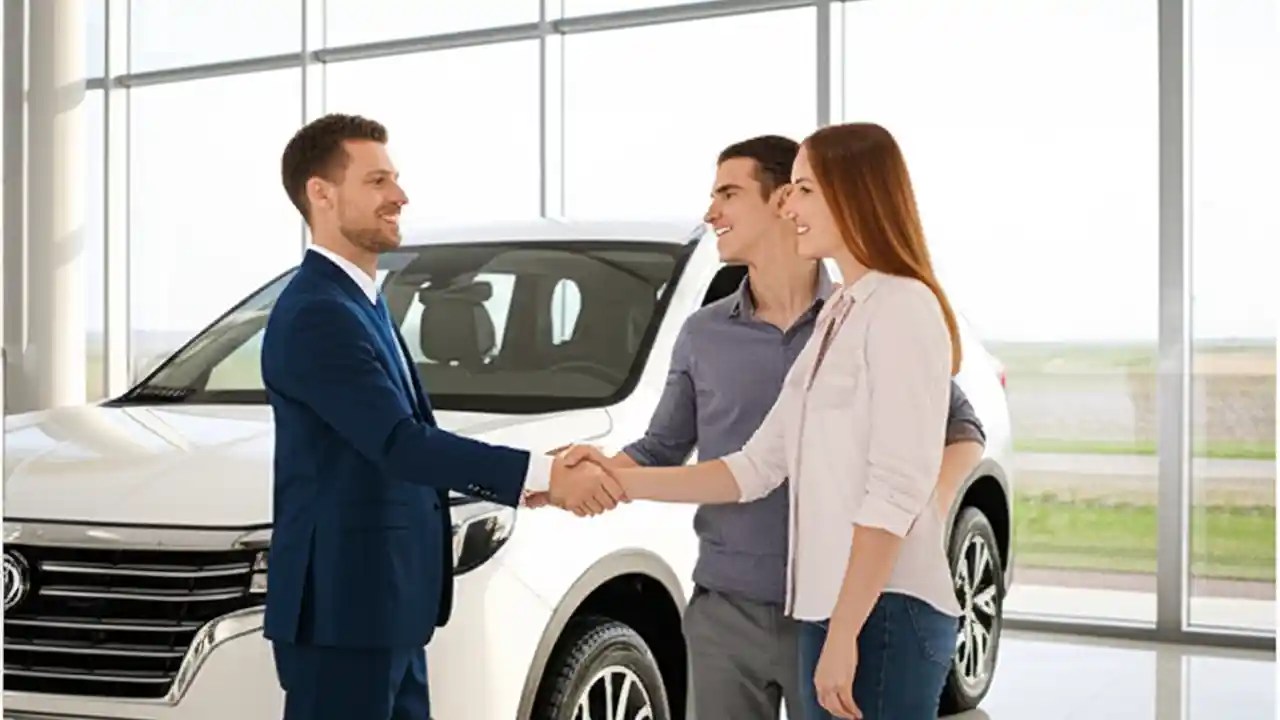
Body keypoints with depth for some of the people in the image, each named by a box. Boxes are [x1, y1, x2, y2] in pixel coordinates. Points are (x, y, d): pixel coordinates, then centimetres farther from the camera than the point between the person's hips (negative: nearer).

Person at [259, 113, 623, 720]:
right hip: (341, 608, -10)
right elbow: (400, 443, -25)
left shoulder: (360, 302, 15)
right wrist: (542, 473, -27)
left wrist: (535, 480, 8)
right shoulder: (315, 315, -17)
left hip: (384, 608, 10)